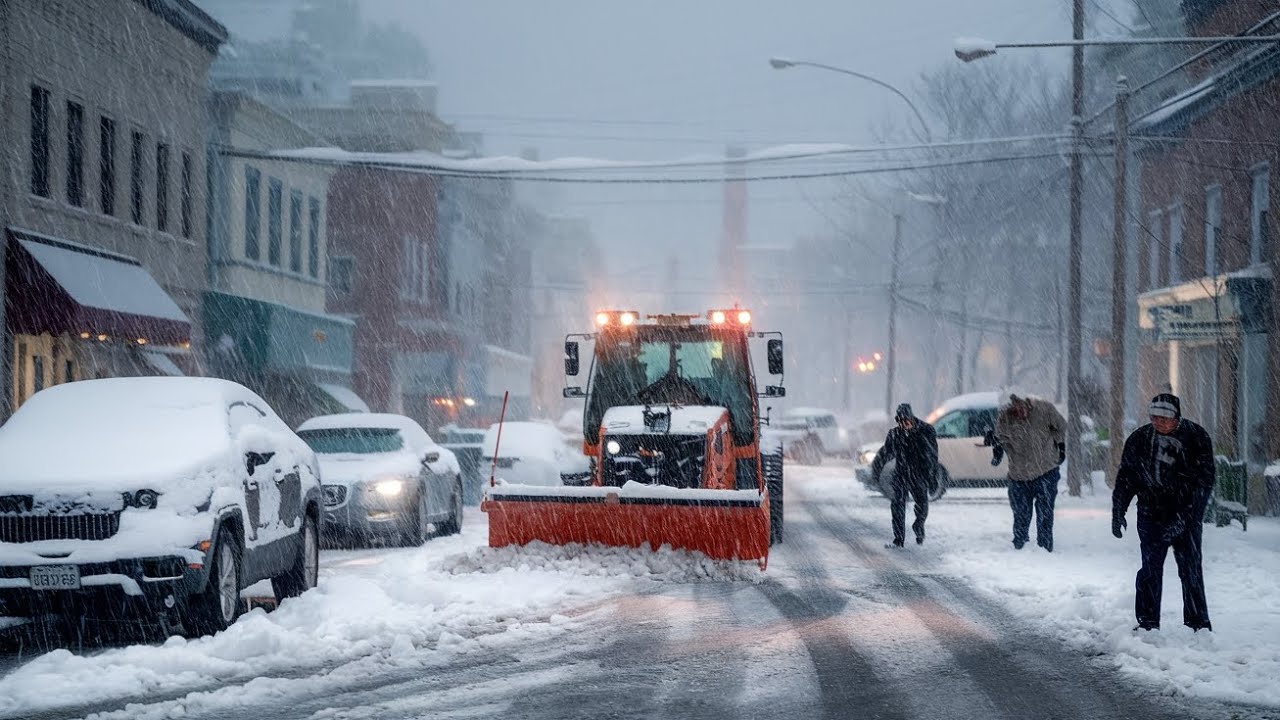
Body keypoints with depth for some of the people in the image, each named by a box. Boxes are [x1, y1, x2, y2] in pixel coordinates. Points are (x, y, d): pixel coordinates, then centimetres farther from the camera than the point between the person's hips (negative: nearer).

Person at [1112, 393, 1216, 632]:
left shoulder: (1196, 438, -9)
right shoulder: (1139, 439, 0)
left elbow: (1205, 480, -11)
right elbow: (1125, 477, 11)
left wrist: (1184, 518, -19)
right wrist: (1118, 512, 4)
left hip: (1187, 515, -2)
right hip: (1152, 513, 2)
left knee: (1190, 569, -3)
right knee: (1150, 568, -1)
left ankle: (1198, 624, 3)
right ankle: (1147, 623, 6)